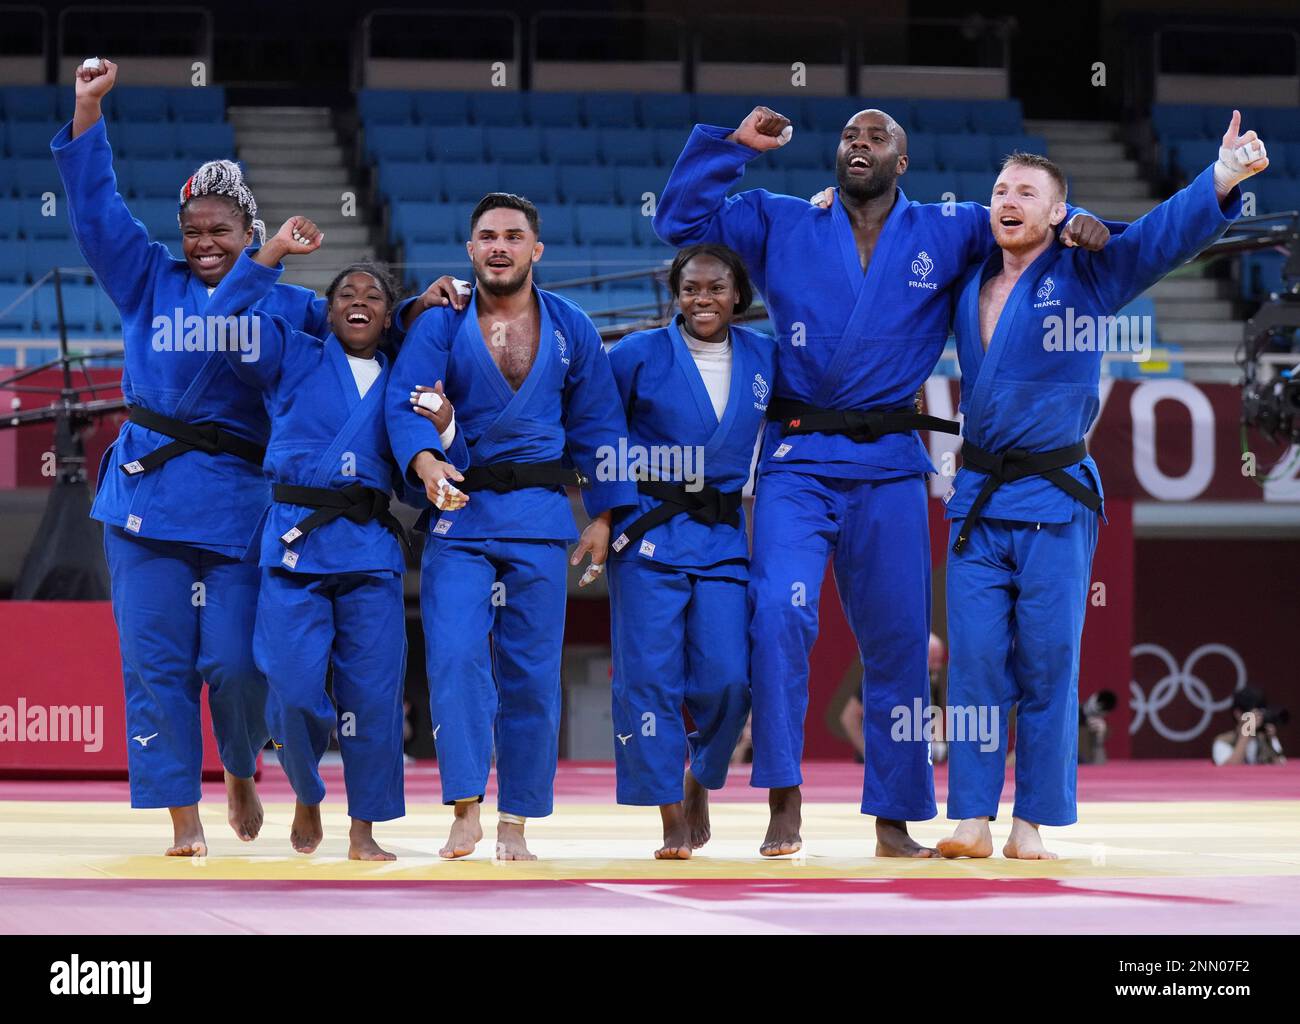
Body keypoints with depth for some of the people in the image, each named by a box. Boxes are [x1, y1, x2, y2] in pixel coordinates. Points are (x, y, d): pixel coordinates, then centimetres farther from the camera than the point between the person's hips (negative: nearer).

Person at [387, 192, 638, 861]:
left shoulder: (571, 328, 9)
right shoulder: (440, 324, 2)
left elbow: (597, 424, 12)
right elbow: (405, 403, -10)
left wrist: (604, 514, 6)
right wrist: (425, 461, -30)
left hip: (540, 517, 2)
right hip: (458, 516, -1)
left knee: (531, 673, 2)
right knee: (456, 660, -15)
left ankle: (515, 824, 9)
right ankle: (465, 810, -11)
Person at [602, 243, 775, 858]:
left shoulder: (765, 360, 7)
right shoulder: (639, 356, 0)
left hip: (725, 536, 2)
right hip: (649, 534, -2)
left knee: (726, 680, -7)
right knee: (650, 678, -6)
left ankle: (700, 780, 22)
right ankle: (672, 822, 3)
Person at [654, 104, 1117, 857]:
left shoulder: (947, 234, 8)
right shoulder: (782, 224, 9)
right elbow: (681, 217, 11)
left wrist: (1081, 226, -8)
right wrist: (734, 146, 2)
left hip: (889, 468, 1)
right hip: (798, 462, -1)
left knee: (897, 642, 5)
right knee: (781, 612, -20)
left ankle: (894, 821, 15)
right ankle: (784, 802, -13)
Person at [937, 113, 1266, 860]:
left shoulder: (1087, 274, -2)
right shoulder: (968, 280, 10)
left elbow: (1167, 234, -15)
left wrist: (1224, 180, -33)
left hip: (1055, 497, -3)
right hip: (978, 497, 4)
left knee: (1048, 664, -2)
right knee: (975, 662, -1)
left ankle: (1033, 824, 4)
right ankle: (973, 820, 2)